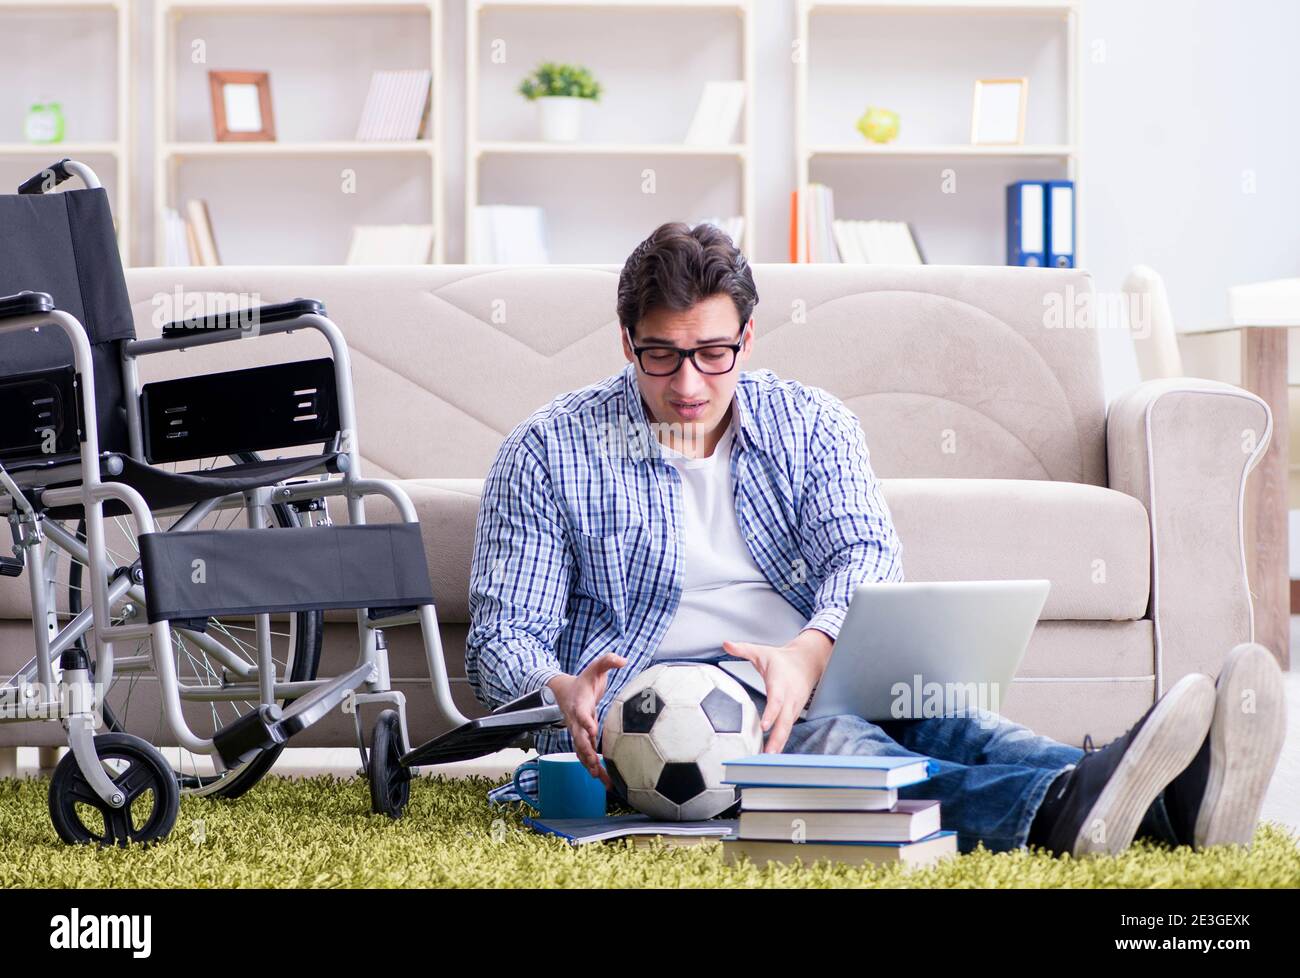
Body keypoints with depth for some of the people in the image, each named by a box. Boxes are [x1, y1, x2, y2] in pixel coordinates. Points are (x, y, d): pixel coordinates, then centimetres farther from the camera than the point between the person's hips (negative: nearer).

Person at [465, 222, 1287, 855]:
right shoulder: (551, 451, 4)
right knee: (826, 737, -36)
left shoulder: (811, 424, 12)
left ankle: (1174, 799, -57)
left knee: (928, 707, -31)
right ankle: (1058, 810, -65)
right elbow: (504, 634, 1)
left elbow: (864, 552, -6)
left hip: (814, 679, 4)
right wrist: (564, 690, -26)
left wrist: (808, 652, -31)